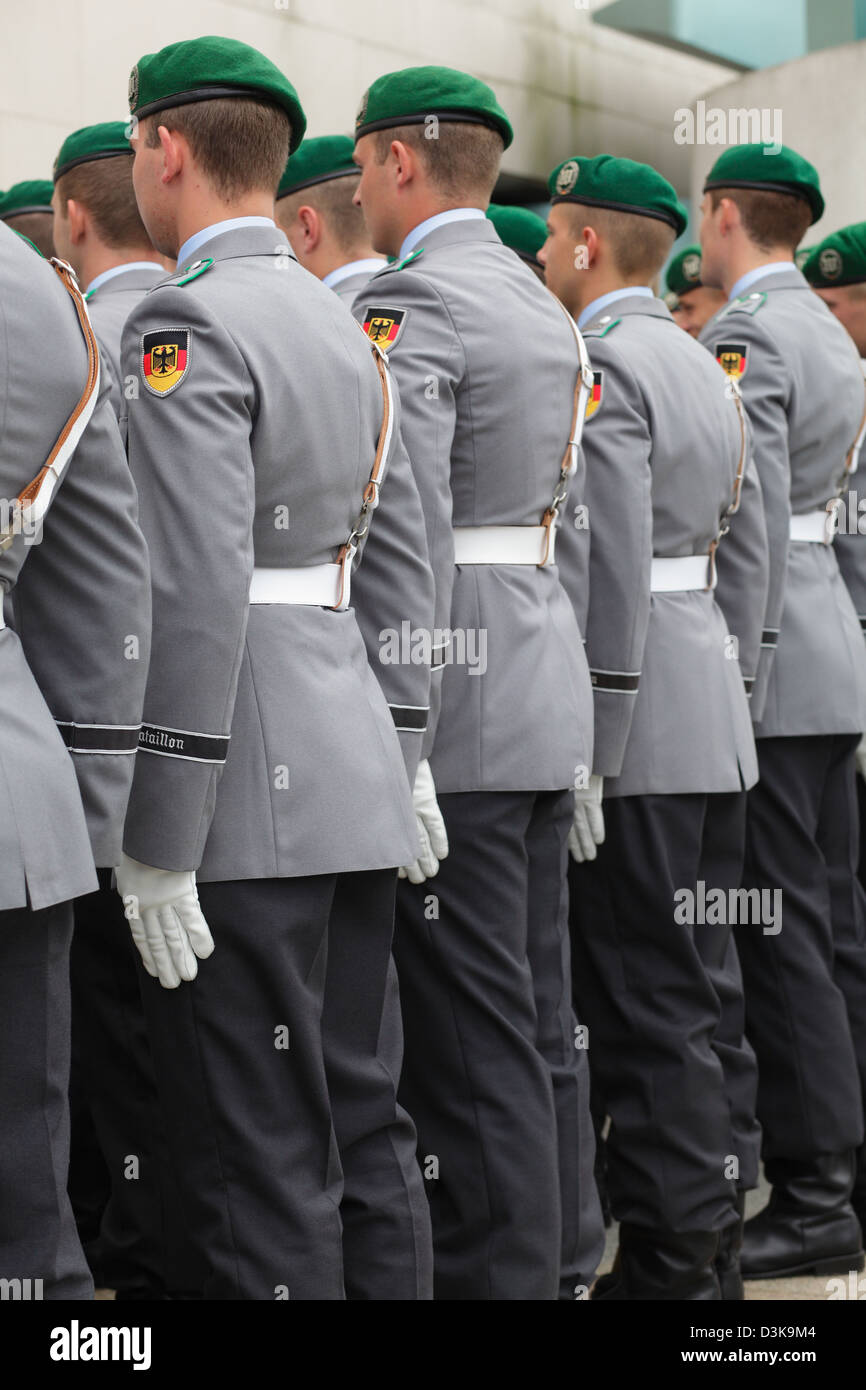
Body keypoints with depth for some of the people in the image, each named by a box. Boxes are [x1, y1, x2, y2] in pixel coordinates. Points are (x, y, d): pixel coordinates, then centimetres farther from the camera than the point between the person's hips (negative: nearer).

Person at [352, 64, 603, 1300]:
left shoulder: (409, 304, -12)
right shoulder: (542, 306, 16)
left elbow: (407, 538, -20)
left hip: (462, 705, -9)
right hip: (549, 694, 9)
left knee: (472, 1035, -3)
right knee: (540, 1015, 16)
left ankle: (495, 1273, 3)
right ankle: (561, 1257, 26)